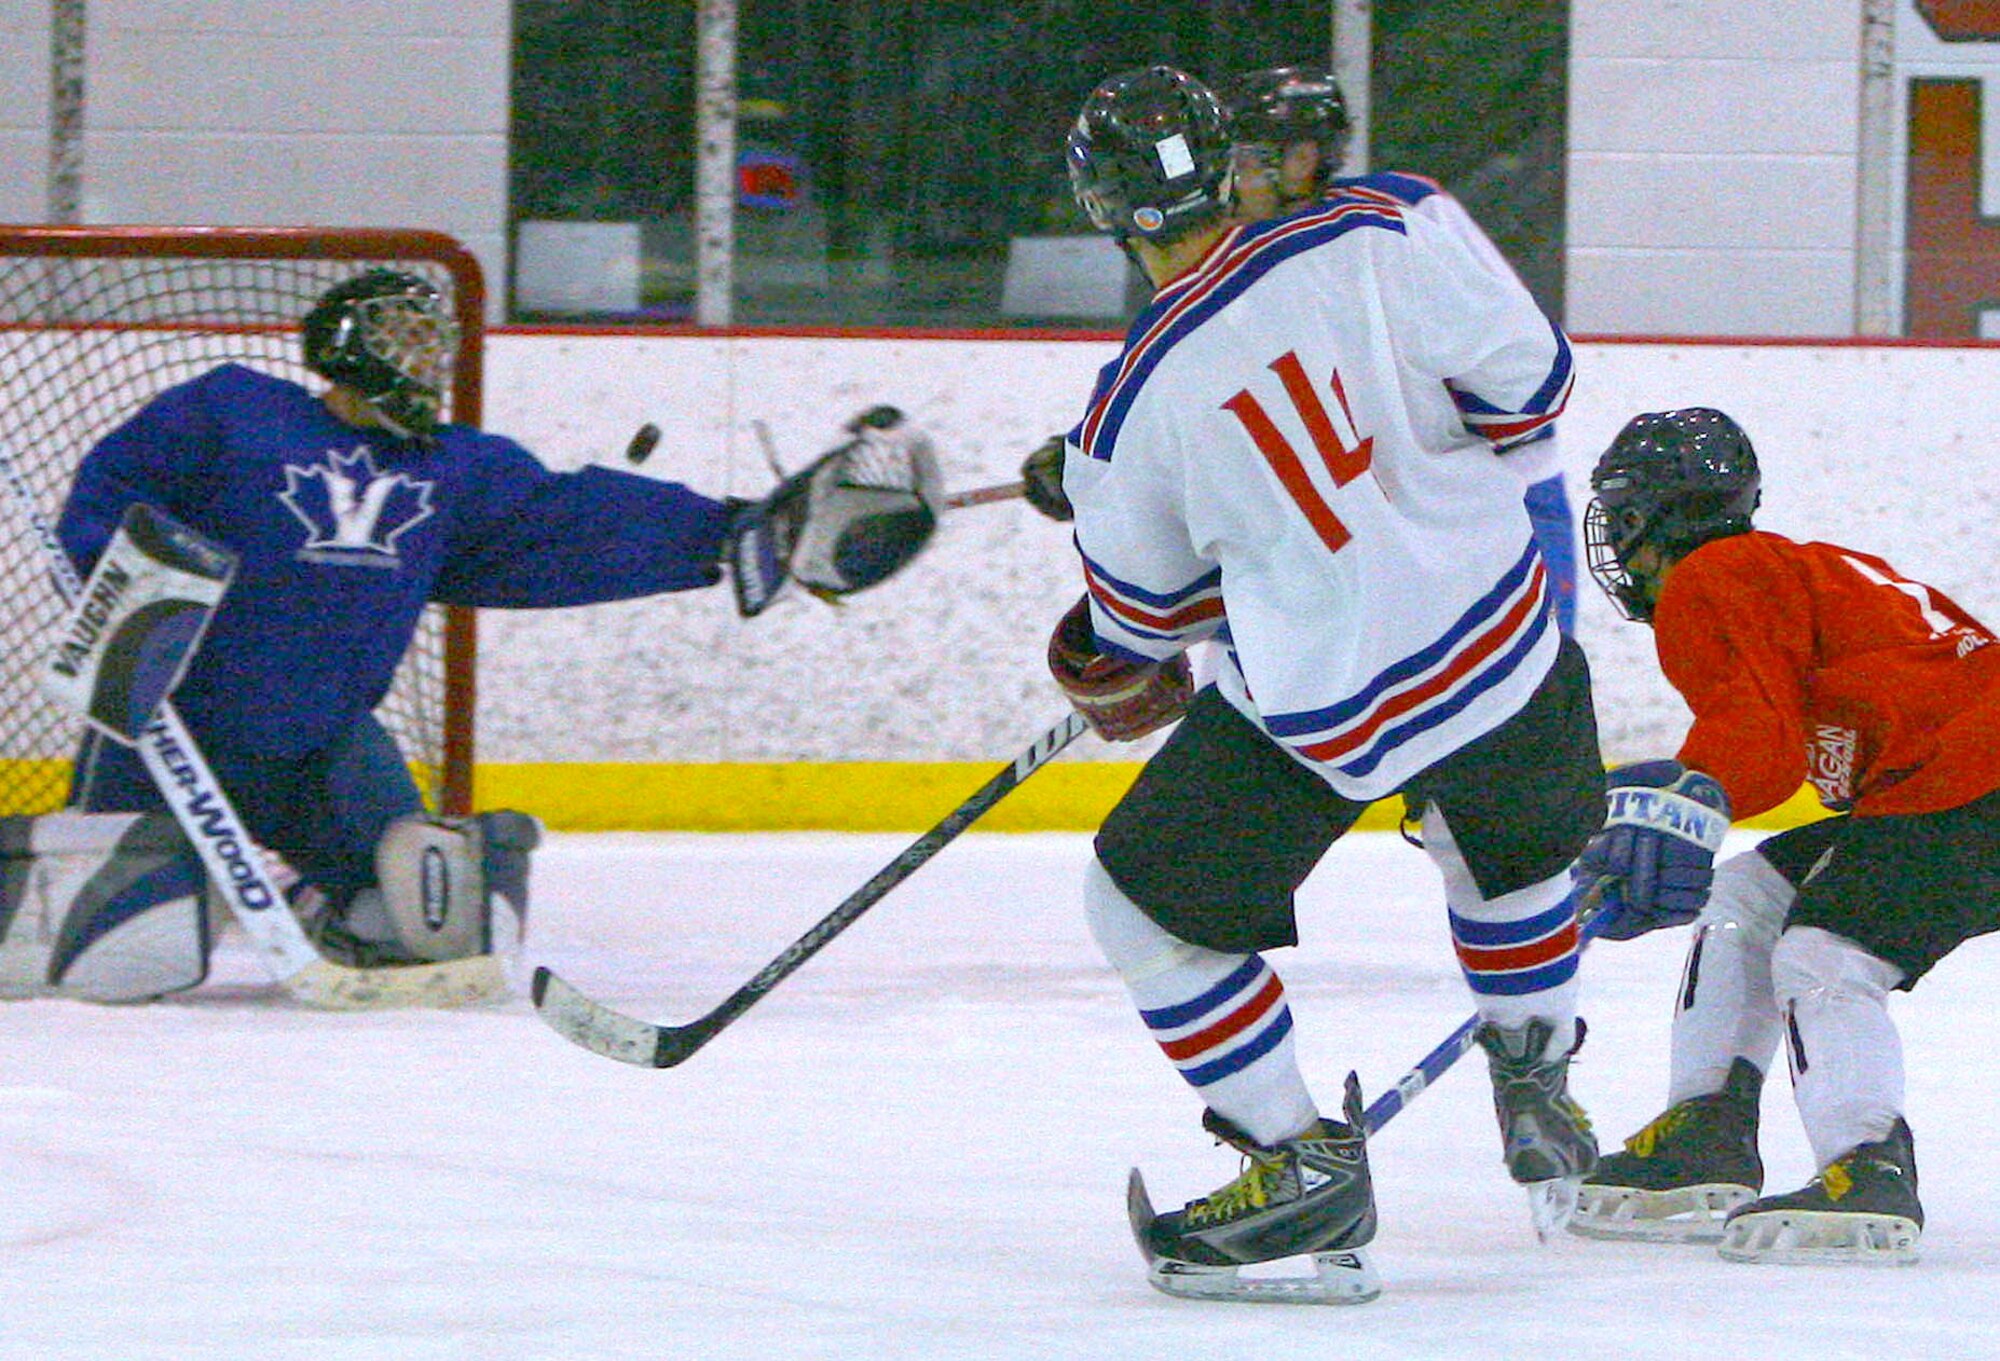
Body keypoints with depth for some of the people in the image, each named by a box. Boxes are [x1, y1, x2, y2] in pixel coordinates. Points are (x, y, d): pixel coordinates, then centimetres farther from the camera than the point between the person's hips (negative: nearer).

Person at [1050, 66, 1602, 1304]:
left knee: (1147, 905, 12)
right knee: (1511, 842, 33)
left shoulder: (1136, 402, -10)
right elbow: (1528, 377, -7)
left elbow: (1144, 603, 5)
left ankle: (1307, 1164, 8)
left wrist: (1116, 668, 28)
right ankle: (1542, 1105, 45)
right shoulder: (1374, 237, -11)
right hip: (1499, 634, 4)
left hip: (1323, 710, -4)